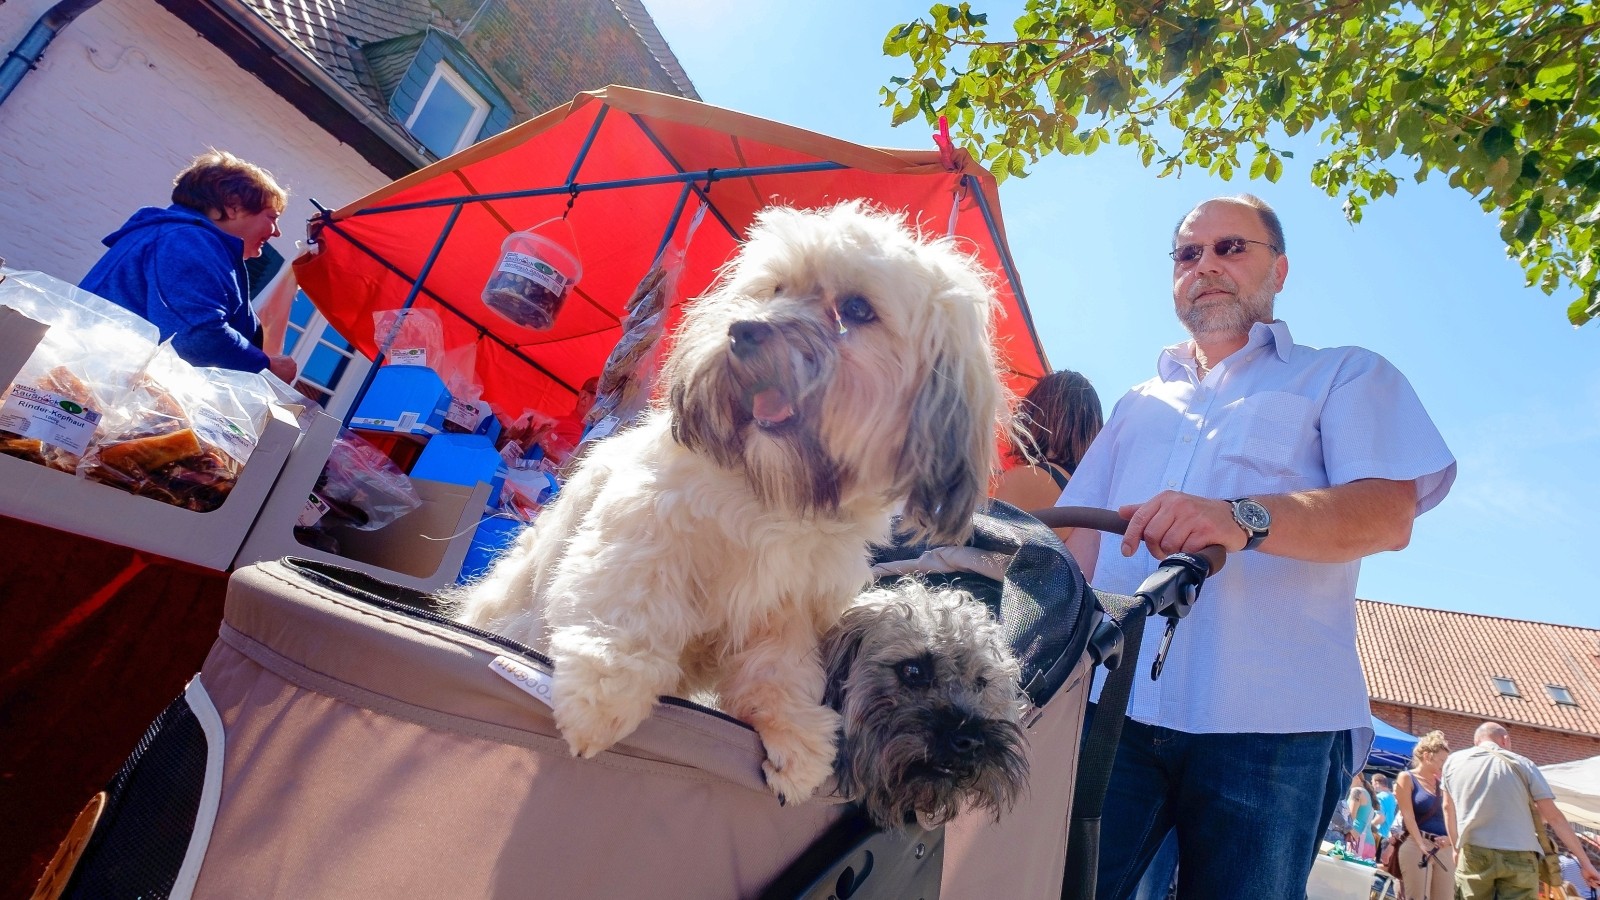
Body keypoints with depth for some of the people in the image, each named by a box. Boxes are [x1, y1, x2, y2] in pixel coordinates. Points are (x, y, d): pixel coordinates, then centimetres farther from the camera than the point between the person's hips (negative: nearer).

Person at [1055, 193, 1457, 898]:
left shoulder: (1345, 377, 12)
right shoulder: (1139, 404, 23)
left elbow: (1389, 514, -5)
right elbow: (1085, 536, 18)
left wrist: (1244, 518, -25)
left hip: (1272, 719, -2)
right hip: (1111, 703, 3)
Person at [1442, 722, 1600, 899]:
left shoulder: (1453, 761, 8)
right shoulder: (1522, 764, 3)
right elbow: (1554, 816, 2)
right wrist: (1584, 862, 11)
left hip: (1473, 855, 0)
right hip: (1518, 857, 0)